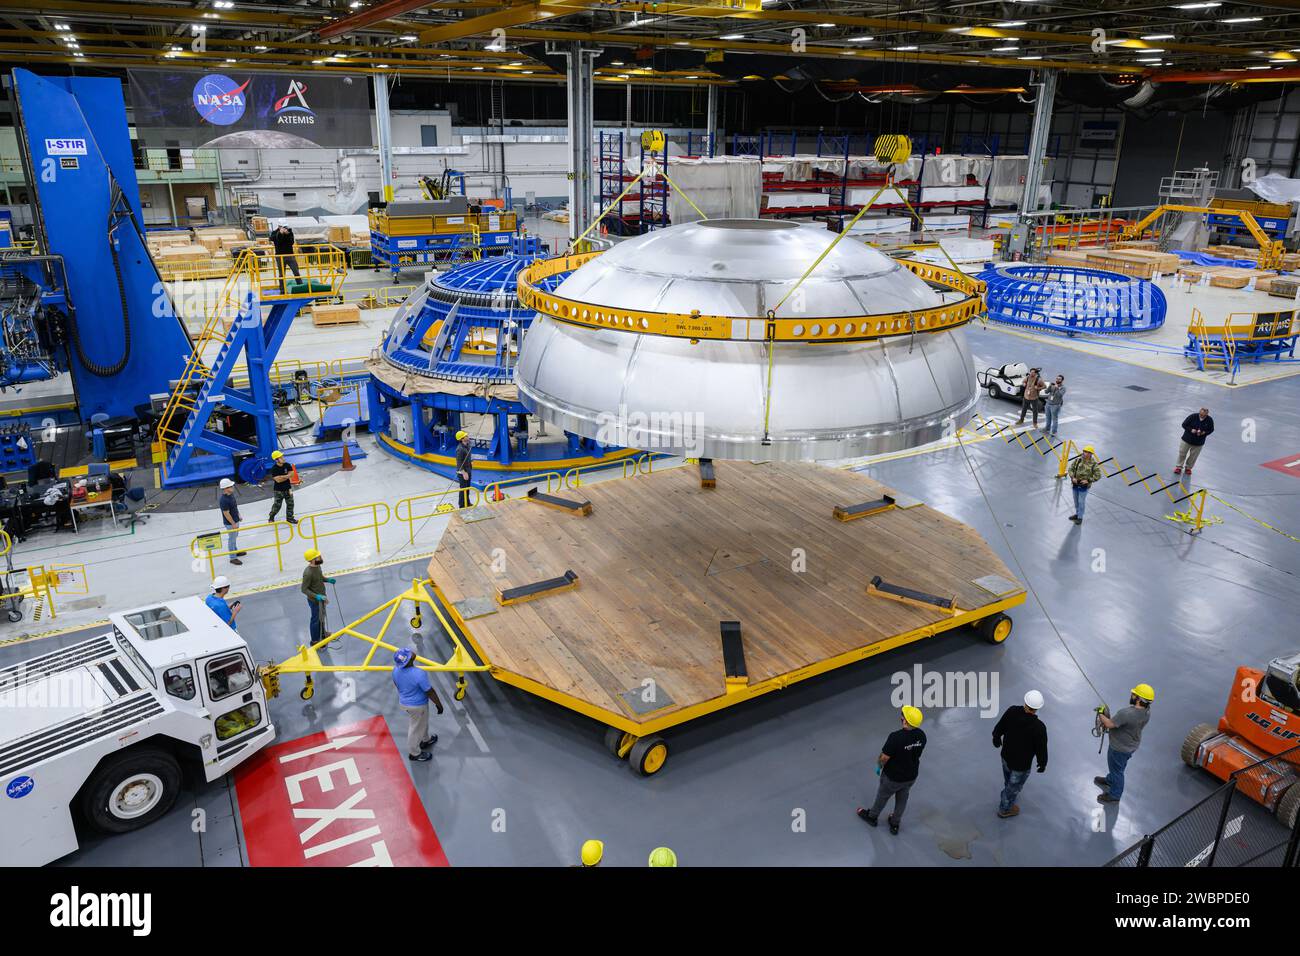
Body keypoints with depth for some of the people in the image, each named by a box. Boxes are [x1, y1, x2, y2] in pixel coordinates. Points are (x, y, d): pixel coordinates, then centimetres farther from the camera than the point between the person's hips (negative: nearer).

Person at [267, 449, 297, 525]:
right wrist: (287, 476, -16)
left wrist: (283, 476, -19)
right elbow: (278, 480, -23)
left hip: (288, 488, 4)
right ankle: (271, 517, 30)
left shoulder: (287, 465, -4)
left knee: (290, 504, 8)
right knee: (277, 505, 5)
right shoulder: (274, 469, -18)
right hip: (279, 490, -4)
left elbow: (291, 474, -7)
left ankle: (289, 518, 22)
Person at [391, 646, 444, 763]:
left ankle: (425, 740, 54)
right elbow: (430, 692, -24)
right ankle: (414, 753, 38)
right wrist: (439, 704, -8)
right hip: (417, 705, -7)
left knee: (422, 722, 31)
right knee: (416, 728, 17)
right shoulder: (418, 674, -37)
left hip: (404, 702, 7)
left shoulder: (395, 670, -16)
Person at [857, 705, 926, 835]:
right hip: (911, 776, 4)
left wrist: (879, 765, -3)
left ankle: (872, 817, 48)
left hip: (893, 777, -4)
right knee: (902, 798, 28)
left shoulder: (896, 737, -38)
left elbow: (884, 758, -26)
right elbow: (917, 753, 0)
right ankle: (895, 824, 47)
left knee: (883, 796, 23)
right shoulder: (921, 735, -18)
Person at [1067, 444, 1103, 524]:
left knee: (1081, 502, 1)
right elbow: (1071, 469, 0)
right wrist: (1073, 477, -16)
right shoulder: (1078, 460, -4)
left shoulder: (1094, 464, -14)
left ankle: (1080, 518, 16)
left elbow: (1098, 475, -12)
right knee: (1076, 500, 19)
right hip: (1075, 484, 5)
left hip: (1084, 485, -5)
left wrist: (1088, 480, -21)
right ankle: (1077, 514, 37)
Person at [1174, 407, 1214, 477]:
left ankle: (1188, 467, 34)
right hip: (1187, 440, -1)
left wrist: (1204, 433, -20)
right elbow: (1184, 425, -11)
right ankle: (1179, 466, 29)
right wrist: (1191, 430, -26)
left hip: (1199, 443, 1)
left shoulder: (1209, 420, -13)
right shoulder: (1192, 417, -19)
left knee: (1193, 456, 13)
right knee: (1182, 453, 11)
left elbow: (1211, 429, 0)